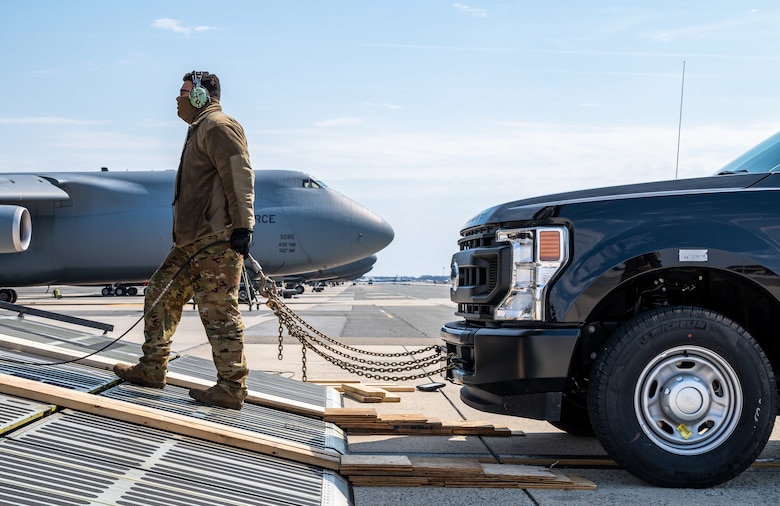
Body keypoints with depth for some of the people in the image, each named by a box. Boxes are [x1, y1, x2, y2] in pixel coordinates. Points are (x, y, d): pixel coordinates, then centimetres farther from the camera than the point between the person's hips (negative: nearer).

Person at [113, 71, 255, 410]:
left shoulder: (217, 127, -7)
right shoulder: (199, 130, 26)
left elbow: (240, 176, -18)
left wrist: (242, 226, -25)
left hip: (218, 240, -11)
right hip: (192, 241, 11)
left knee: (218, 312, -10)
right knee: (161, 294, 14)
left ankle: (231, 388, -6)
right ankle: (152, 369, 22)